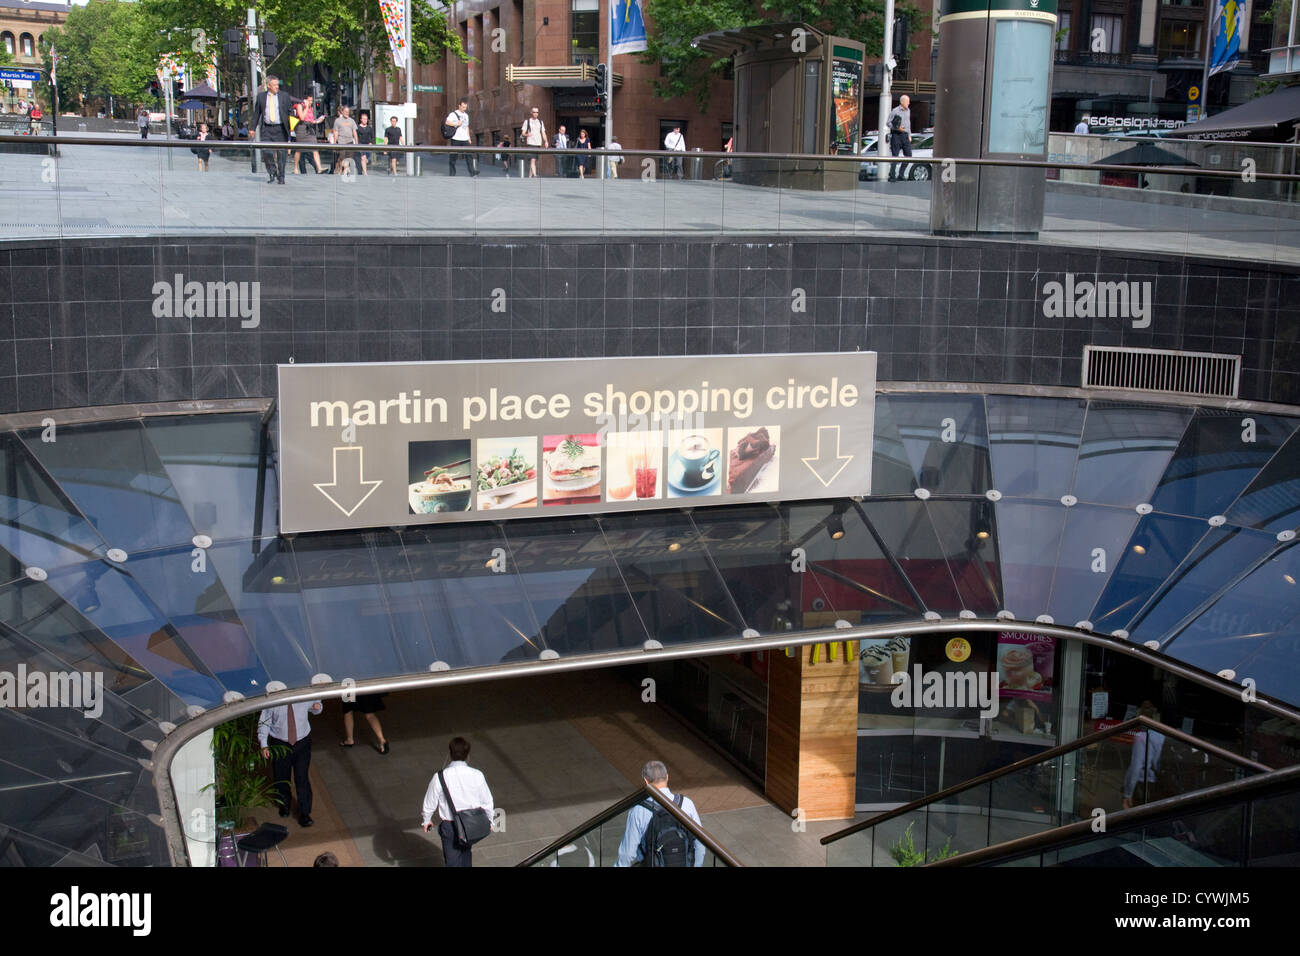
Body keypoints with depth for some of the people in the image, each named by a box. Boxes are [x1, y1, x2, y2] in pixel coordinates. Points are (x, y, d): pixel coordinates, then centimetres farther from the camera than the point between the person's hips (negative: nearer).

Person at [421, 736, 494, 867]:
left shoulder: (440, 777, -19)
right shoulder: (477, 775, -14)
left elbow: (430, 802, -5)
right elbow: (487, 801, -2)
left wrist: (427, 820, 14)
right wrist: (489, 821, 16)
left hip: (449, 826, -2)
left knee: (452, 859, 10)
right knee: (466, 853, 27)